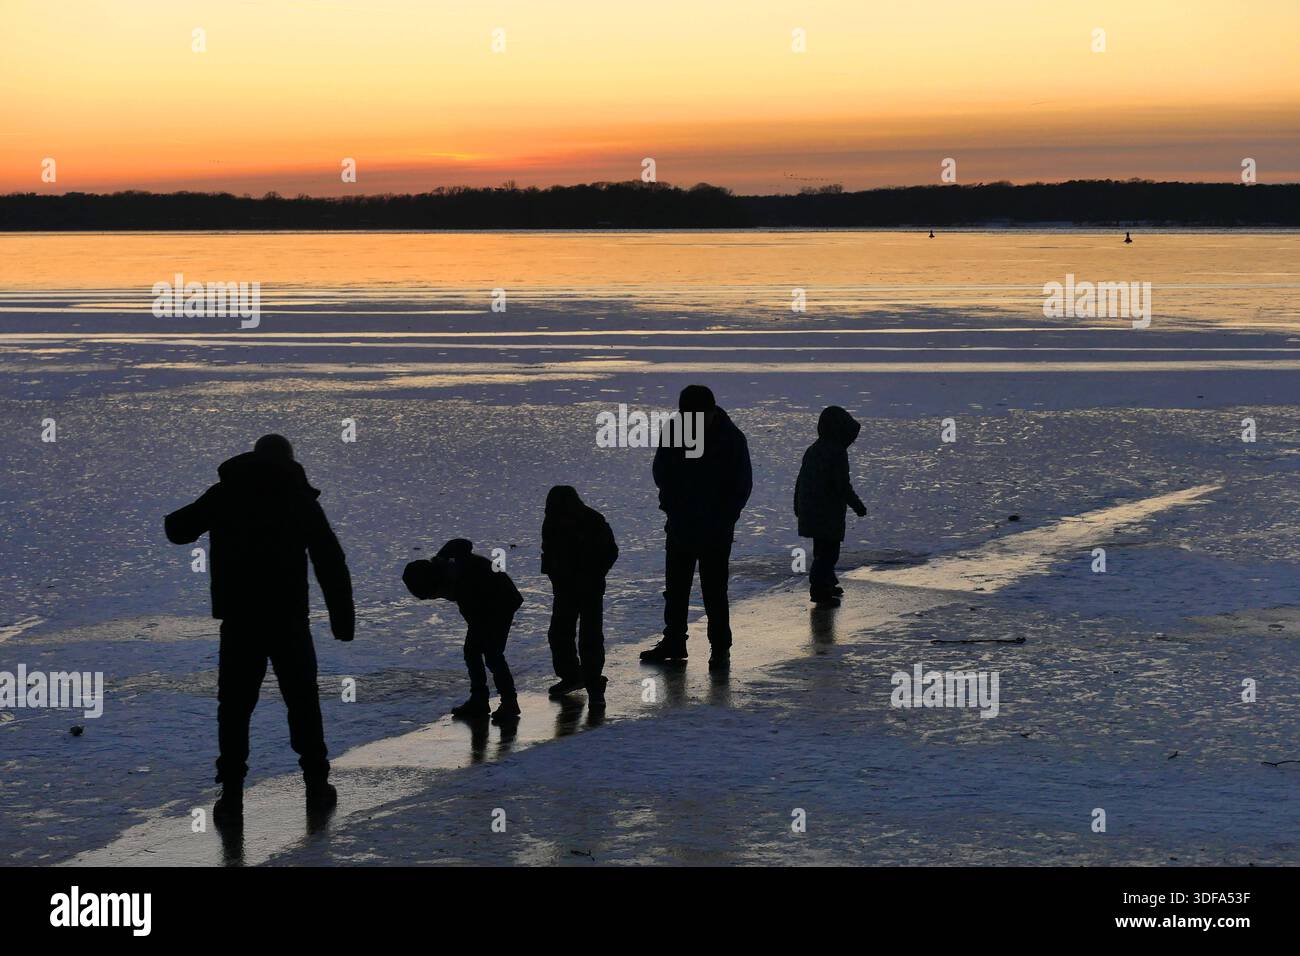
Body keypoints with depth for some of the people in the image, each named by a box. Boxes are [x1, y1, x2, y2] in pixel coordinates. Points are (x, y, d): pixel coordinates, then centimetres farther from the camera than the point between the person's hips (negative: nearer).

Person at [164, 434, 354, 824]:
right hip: (289, 620, 0)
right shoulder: (300, 498, 3)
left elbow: (178, 530, 11)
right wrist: (343, 616, 3)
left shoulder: (224, 494, 5)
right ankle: (317, 787, 16)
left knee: (234, 707, 5)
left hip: (239, 621, 0)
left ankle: (231, 795, -1)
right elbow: (331, 561, 0)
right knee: (302, 702, 13)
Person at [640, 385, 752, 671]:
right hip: (680, 526, 4)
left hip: (716, 530, -4)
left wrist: (724, 520, -11)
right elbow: (662, 473, 10)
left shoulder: (731, 439, -12)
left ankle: (720, 648, 4)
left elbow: (743, 485, -5)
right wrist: (671, 507, -3)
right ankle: (673, 642, 22)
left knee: (714, 591, -4)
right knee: (675, 587, 11)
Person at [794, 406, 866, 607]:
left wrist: (798, 506, 26)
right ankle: (820, 591, -5)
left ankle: (827, 584, 34)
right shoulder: (837, 452, -16)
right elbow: (842, 485, -18)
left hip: (810, 511, 9)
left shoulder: (812, 450, 10)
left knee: (822, 550, 21)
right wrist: (858, 506, -7)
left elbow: (800, 480, 16)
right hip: (829, 513, -9)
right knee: (829, 551, -3)